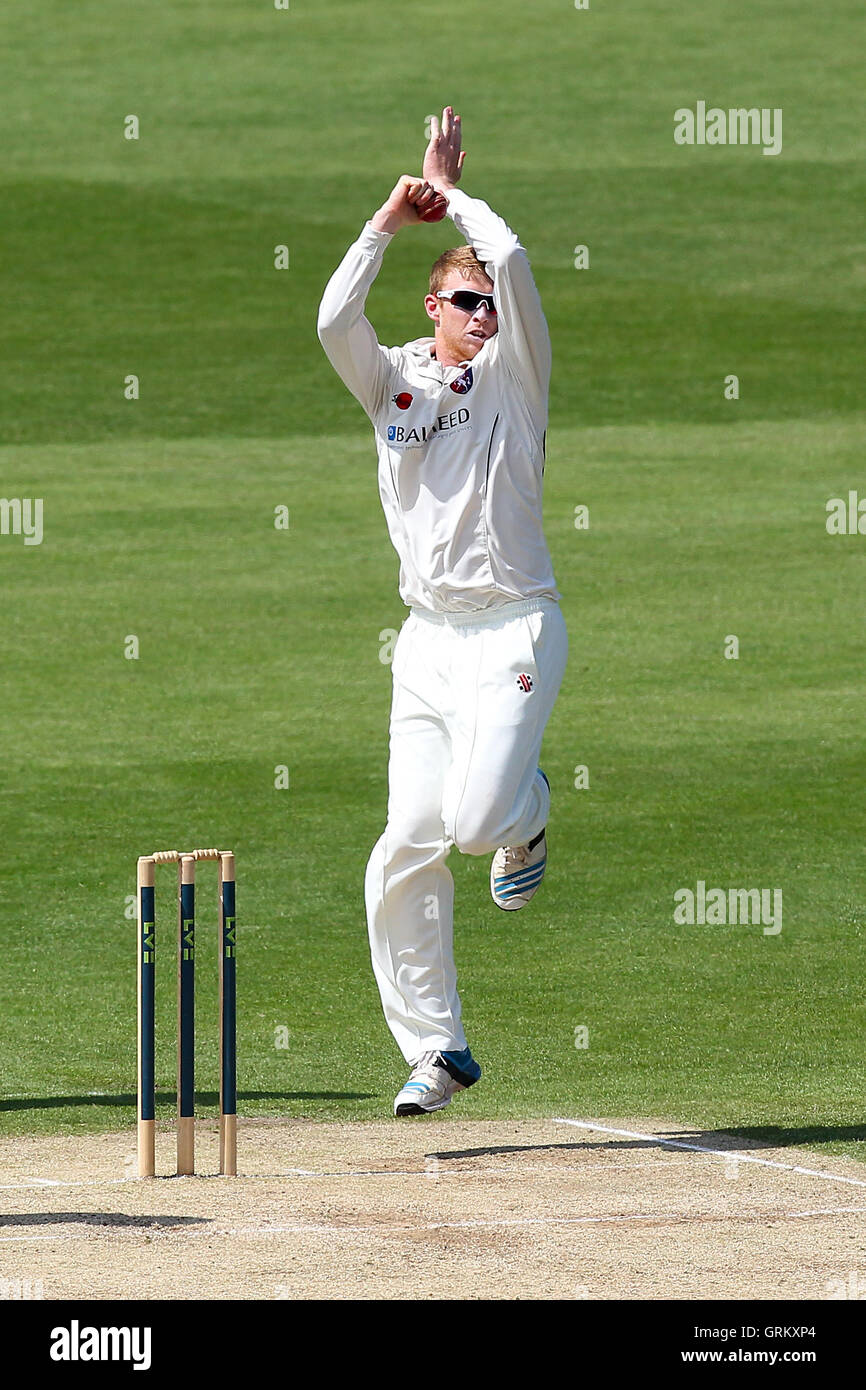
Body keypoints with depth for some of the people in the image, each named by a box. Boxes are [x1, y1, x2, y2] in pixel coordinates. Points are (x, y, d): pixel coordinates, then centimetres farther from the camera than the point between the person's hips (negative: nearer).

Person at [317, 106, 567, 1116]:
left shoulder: (513, 377, 4)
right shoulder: (393, 382, 11)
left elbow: (512, 266, -11)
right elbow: (334, 320, -9)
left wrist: (450, 191, 1)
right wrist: (391, 217, -5)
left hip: (514, 627, -3)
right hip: (428, 636, 3)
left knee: (477, 820, -21)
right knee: (408, 847, -4)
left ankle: (525, 812, 19)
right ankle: (435, 1051, 4)